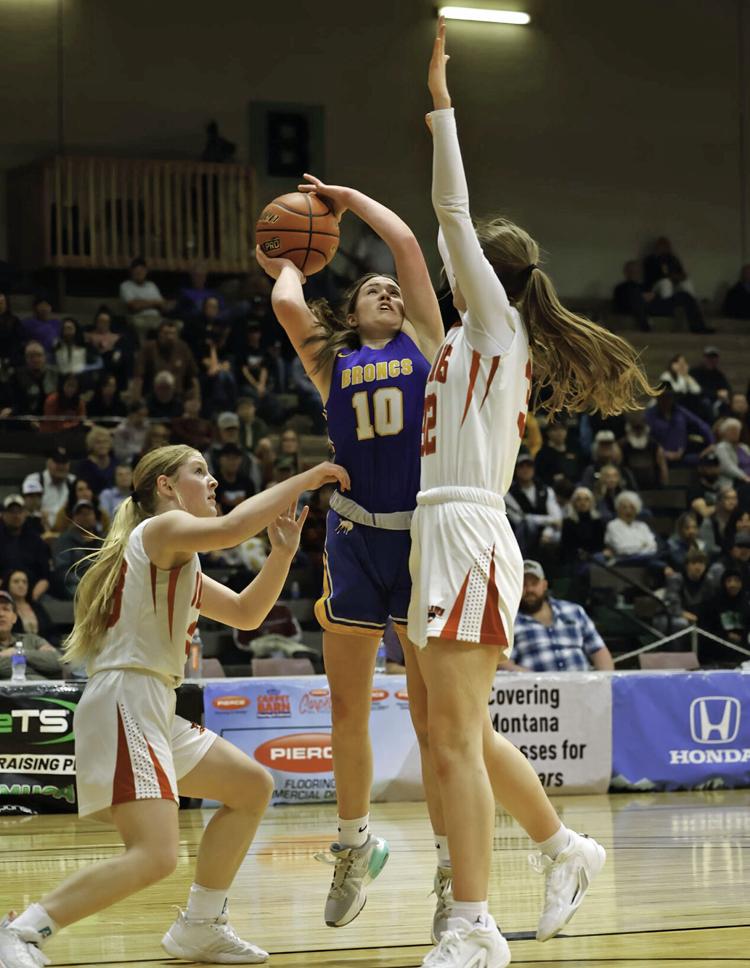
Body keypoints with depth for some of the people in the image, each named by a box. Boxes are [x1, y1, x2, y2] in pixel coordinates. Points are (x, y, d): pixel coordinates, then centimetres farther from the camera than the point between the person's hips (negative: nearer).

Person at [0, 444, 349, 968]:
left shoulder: (181, 561, 25)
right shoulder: (163, 528, -6)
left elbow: (246, 613, 27)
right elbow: (231, 528, -26)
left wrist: (282, 554, 13)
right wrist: (304, 480, -17)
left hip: (155, 709, 11)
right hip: (124, 702, -11)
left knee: (252, 787, 21)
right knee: (155, 855, -23)